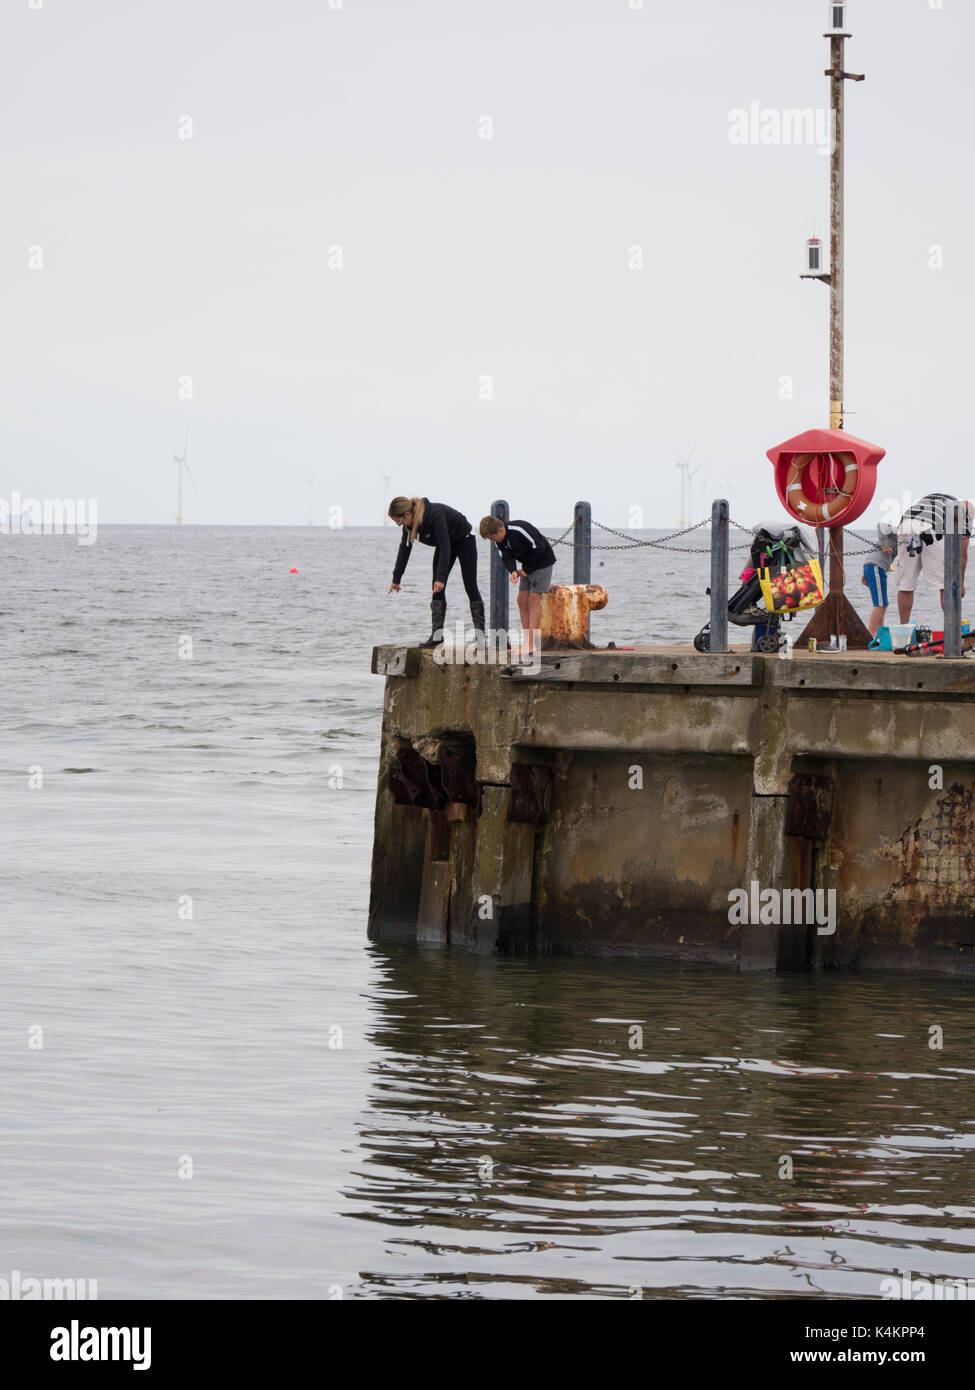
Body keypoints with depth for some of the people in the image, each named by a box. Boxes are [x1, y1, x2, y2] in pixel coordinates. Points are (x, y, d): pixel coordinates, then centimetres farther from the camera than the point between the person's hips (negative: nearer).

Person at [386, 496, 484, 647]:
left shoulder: (435, 513, -39)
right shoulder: (410, 522, -16)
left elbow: (445, 546, -39)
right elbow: (404, 549, -5)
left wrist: (441, 577, -42)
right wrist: (396, 579, -3)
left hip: (464, 539, -7)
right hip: (445, 544, 7)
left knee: (470, 586, -6)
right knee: (437, 588, -4)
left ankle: (480, 633, -3)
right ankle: (437, 633, -8)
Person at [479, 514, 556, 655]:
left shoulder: (521, 530, -29)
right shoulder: (499, 540, -4)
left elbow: (539, 549, -24)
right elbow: (506, 557, -3)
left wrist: (526, 569, -17)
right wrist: (513, 571, -26)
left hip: (542, 562, -8)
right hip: (527, 567, 8)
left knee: (534, 599, -13)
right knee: (522, 600, 1)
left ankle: (531, 644, -16)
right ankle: (527, 641, 4)